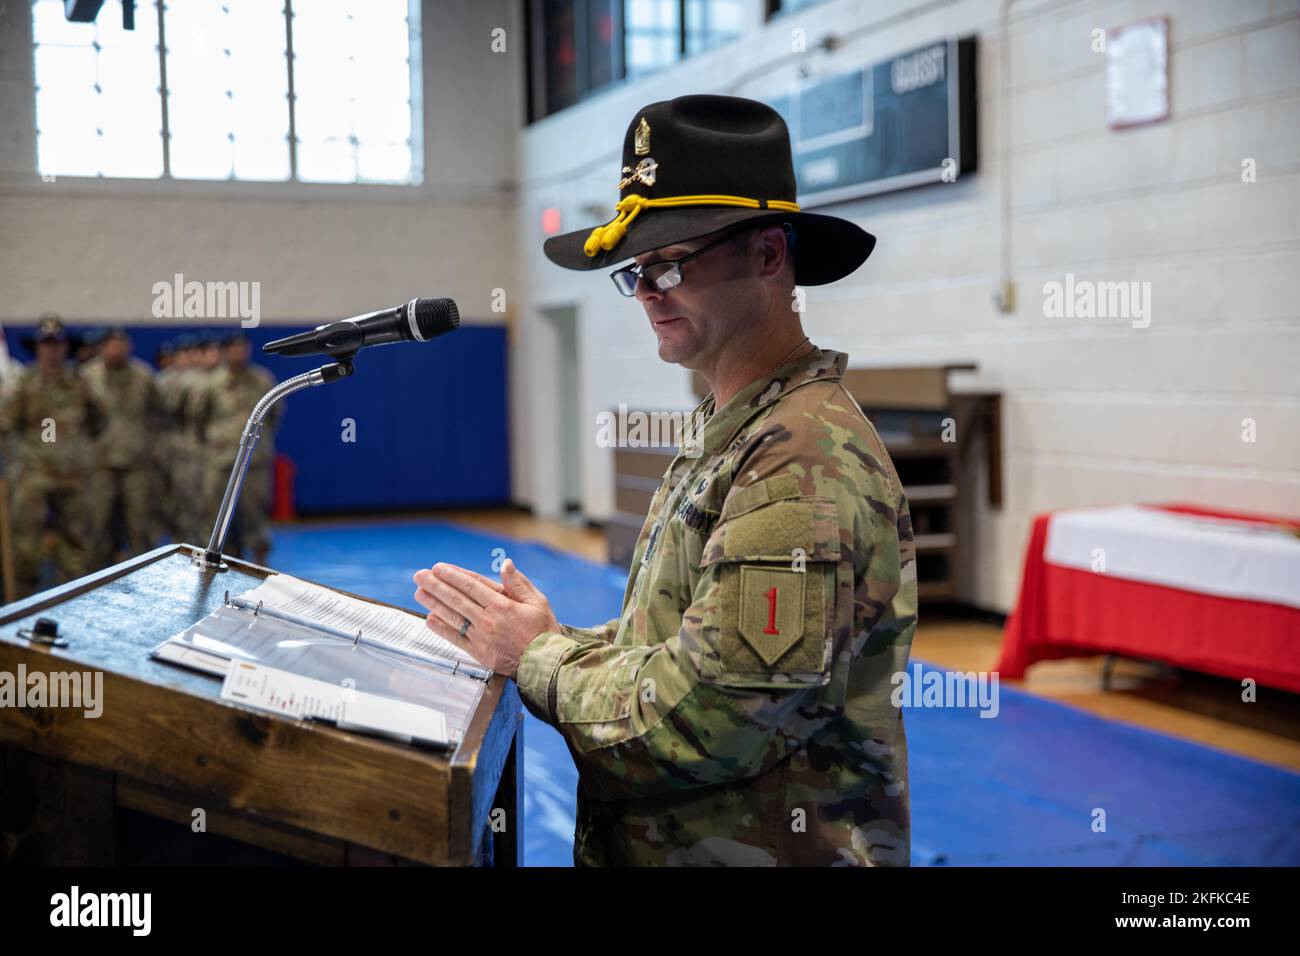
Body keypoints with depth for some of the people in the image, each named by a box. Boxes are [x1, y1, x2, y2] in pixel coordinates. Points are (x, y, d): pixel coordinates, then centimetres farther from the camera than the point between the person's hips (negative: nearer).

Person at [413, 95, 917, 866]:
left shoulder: (805, 462, -22)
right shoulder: (733, 431, 11)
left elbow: (709, 720, -27)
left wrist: (539, 657, -13)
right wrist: (551, 642, -2)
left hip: (762, 848, -9)